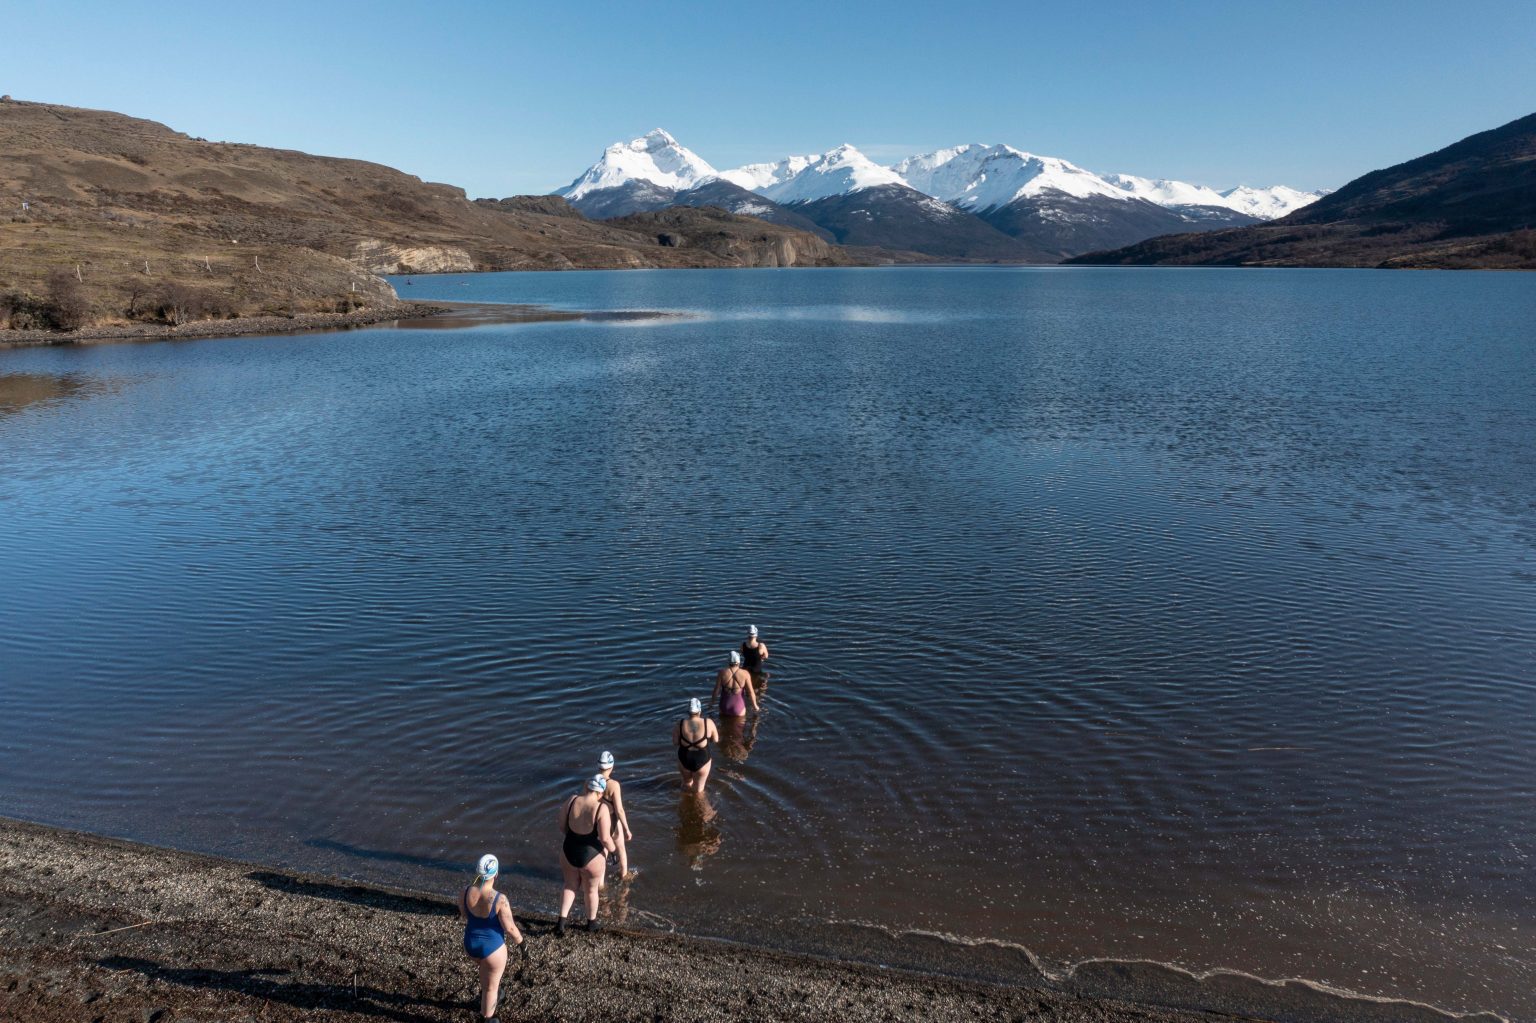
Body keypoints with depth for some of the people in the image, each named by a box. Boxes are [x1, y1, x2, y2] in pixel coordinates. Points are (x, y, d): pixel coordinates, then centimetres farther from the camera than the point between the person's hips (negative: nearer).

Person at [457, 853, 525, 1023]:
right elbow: (510, 928, -20)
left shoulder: (464, 893, -18)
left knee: (486, 968, 37)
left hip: (471, 945, 5)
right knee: (491, 986, 19)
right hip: (492, 947, -5)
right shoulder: (499, 899, -31)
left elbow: (464, 916, 2)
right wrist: (522, 943, -2)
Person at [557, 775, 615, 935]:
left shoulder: (571, 801, -12)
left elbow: (562, 827, -1)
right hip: (591, 856, -3)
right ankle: (591, 922, 41)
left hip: (569, 851, 3)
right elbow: (605, 838, -22)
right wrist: (611, 848, -1)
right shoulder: (601, 808, -24)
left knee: (570, 885, 28)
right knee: (591, 890, 21)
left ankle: (562, 921, 21)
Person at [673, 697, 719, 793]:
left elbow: (675, 741, -5)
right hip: (702, 760, -2)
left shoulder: (679, 725, -15)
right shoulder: (708, 723, -16)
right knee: (698, 789, 20)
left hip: (684, 758, 2)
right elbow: (716, 739, -4)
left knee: (687, 783, 30)